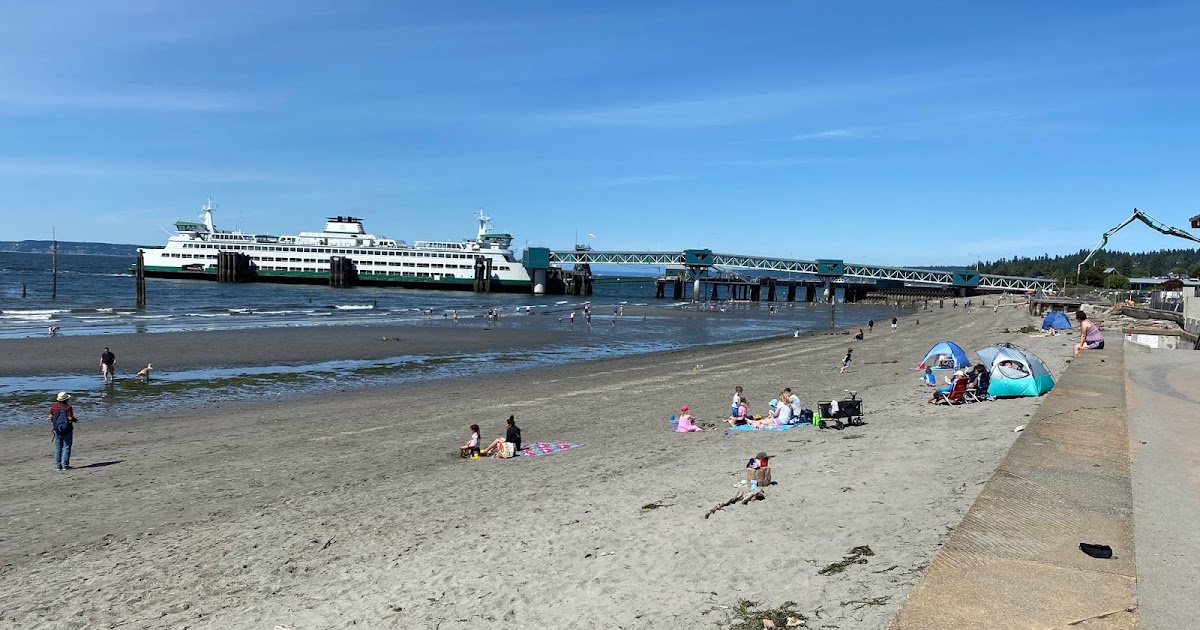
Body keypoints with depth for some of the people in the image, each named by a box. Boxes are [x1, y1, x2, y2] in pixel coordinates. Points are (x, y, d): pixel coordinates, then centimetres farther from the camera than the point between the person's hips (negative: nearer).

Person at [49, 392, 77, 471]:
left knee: (57, 448, 11)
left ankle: (57, 465, 12)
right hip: (67, 430, -4)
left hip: (57, 430, 4)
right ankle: (65, 465, 1)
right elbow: (70, 419, -17)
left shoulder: (54, 406, 0)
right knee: (66, 447, 2)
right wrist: (74, 419, 4)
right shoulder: (68, 407, -13)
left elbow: (51, 418, 3)